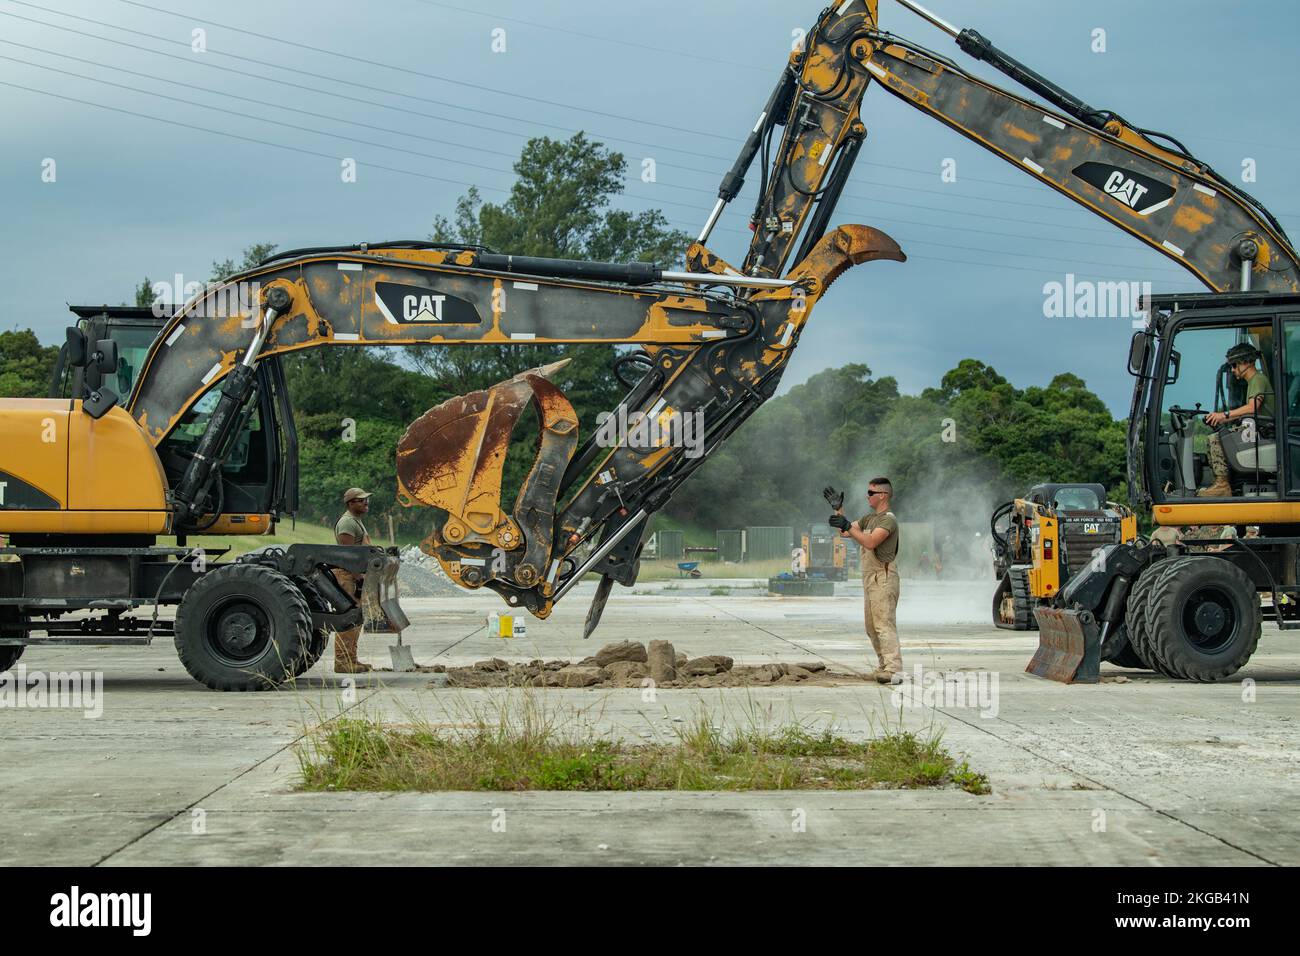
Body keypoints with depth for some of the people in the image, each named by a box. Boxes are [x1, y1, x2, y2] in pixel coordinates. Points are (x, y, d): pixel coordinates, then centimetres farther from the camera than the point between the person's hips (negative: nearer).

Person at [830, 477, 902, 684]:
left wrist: (848, 526, -26)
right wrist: (838, 509, 13)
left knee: (884, 624, -17)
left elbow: (870, 542, -25)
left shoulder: (888, 519, -11)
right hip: (870, 579, 10)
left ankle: (894, 670, -23)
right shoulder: (869, 518, 19)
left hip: (883, 578, -10)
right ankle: (885, 666, 15)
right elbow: (845, 532, 21)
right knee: (871, 626, 11)